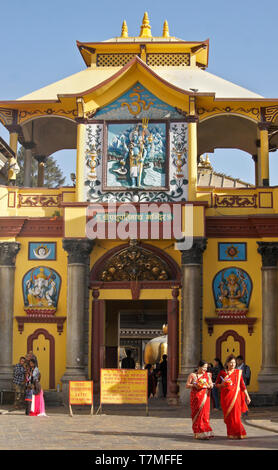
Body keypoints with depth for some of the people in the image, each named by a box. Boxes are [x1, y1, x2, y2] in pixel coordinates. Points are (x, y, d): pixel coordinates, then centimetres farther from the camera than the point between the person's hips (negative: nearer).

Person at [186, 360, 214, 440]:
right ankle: (197, 433, 1)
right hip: (195, 397, -1)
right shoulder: (192, 375, 4)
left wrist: (208, 386, -11)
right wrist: (194, 385, -14)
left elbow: (211, 385, 11)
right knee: (196, 414, -3)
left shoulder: (207, 375, 11)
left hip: (205, 397, 1)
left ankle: (205, 433, -5)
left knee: (204, 414, -6)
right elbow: (187, 385, 2)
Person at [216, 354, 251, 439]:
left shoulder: (238, 372, 6)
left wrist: (247, 396, 3)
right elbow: (217, 384, 10)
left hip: (235, 396, -1)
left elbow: (242, 385, 6)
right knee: (228, 415, 0)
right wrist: (222, 384, -12)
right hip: (225, 396, 1)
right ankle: (230, 434, 8)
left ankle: (238, 433, 3)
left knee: (235, 415, -7)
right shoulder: (222, 373, 5)